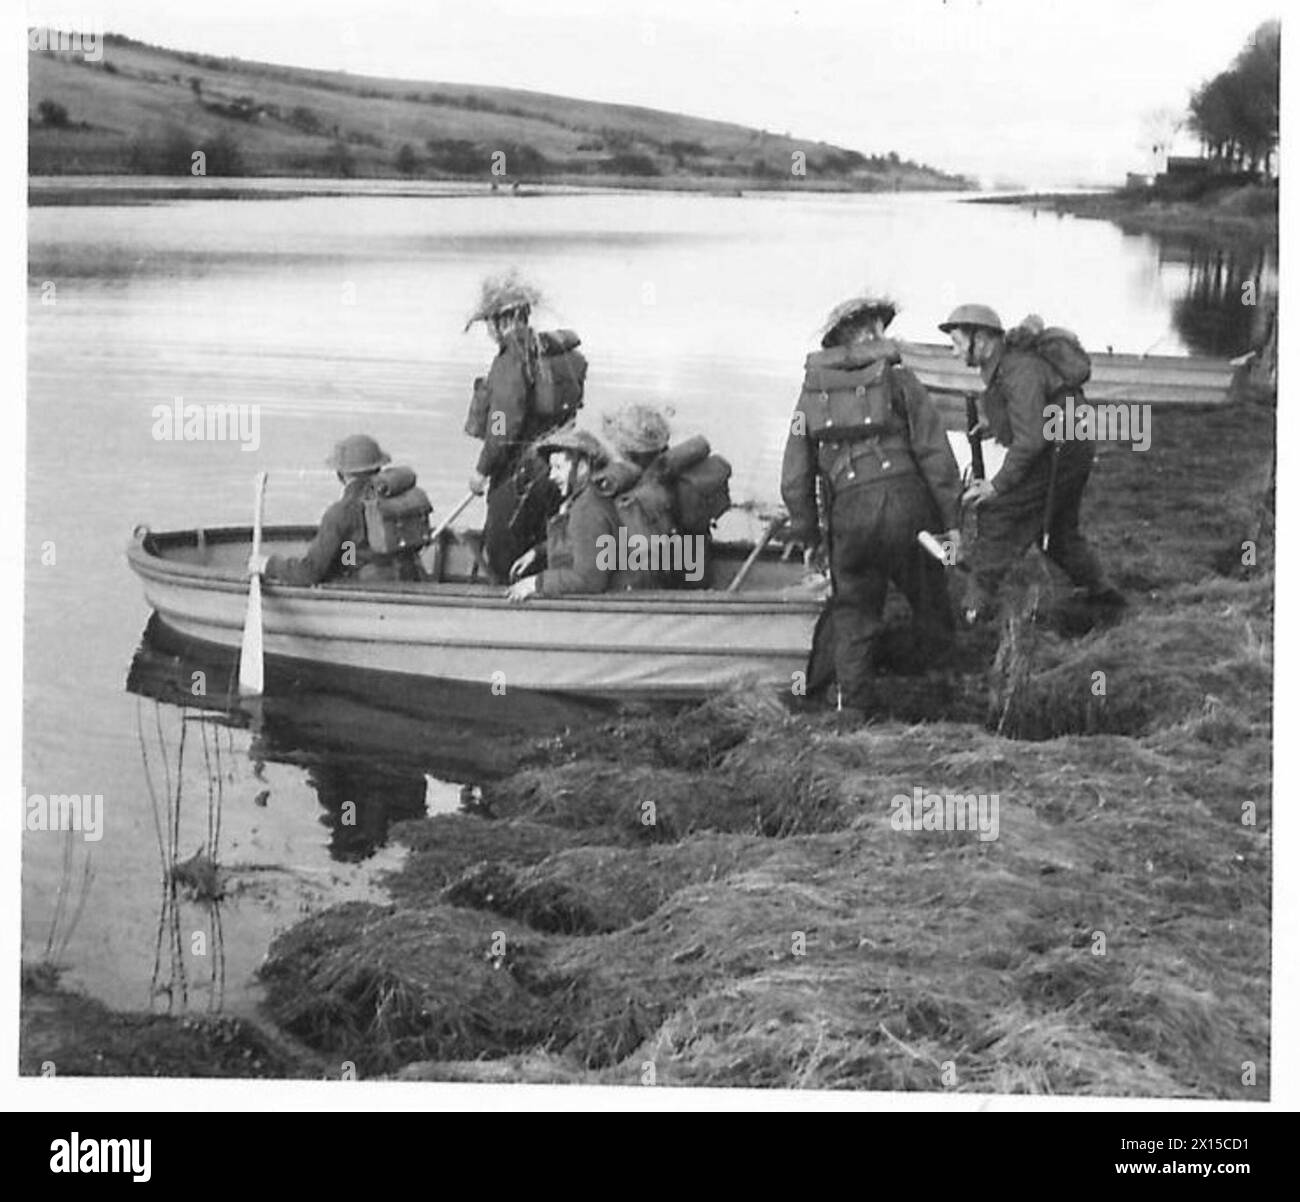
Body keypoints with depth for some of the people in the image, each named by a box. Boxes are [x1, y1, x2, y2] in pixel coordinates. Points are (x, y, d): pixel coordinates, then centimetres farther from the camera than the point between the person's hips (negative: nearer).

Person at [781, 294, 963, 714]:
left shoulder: (813, 392, 13)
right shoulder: (898, 379, 5)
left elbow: (795, 477, 11)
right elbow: (935, 454, -1)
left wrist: (808, 536, 20)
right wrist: (950, 519, 3)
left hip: (848, 513, 2)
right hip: (906, 503, -2)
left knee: (853, 611, 12)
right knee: (928, 600, 15)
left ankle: (853, 705, 7)